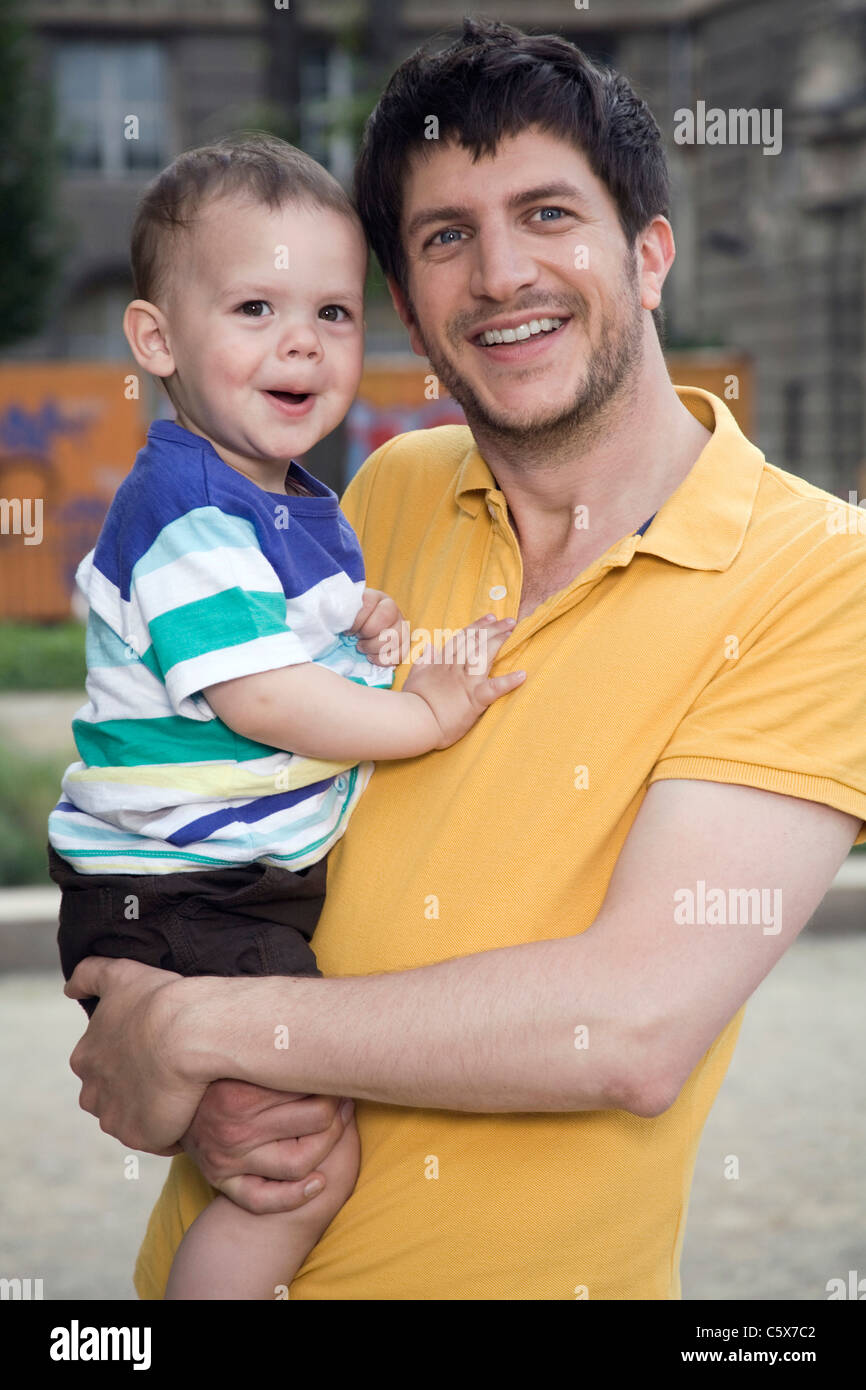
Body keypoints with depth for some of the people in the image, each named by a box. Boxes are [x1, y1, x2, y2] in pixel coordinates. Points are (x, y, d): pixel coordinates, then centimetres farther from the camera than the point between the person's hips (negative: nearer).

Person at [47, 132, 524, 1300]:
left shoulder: (307, 508, 10)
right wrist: (426, 715, -16)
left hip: (280, 887, 10)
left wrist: (372, 630, 5)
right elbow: (259, 699, -26)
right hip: (174, 910, -10)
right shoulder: (187, 516, -20)